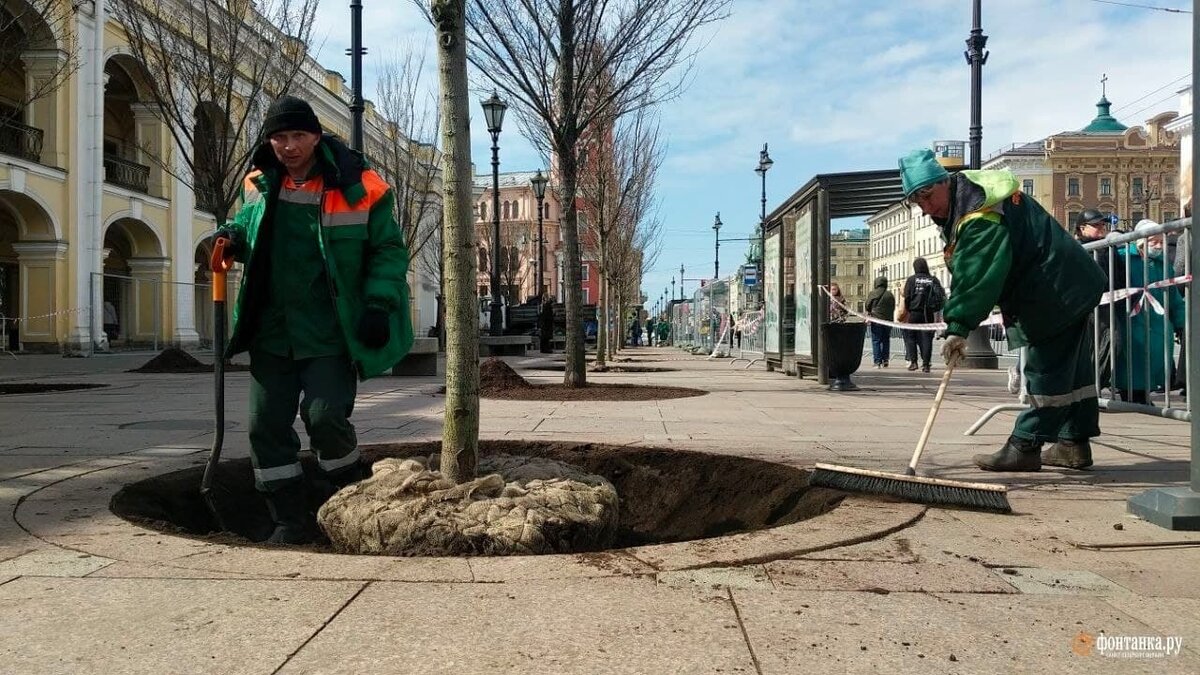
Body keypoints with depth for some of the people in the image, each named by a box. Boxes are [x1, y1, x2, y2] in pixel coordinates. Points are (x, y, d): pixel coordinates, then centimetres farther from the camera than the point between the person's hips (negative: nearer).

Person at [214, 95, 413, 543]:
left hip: (330, 335, -5)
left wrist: (378, 304, -14)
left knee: (325, 416, -12)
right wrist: (234, 237, 2)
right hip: (272, 333, 5)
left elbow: (389, 250, -3)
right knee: (266, 424, 4)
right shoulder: (259, 185, 8)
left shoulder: (358, 187, -7)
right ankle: (291, 518, 17)